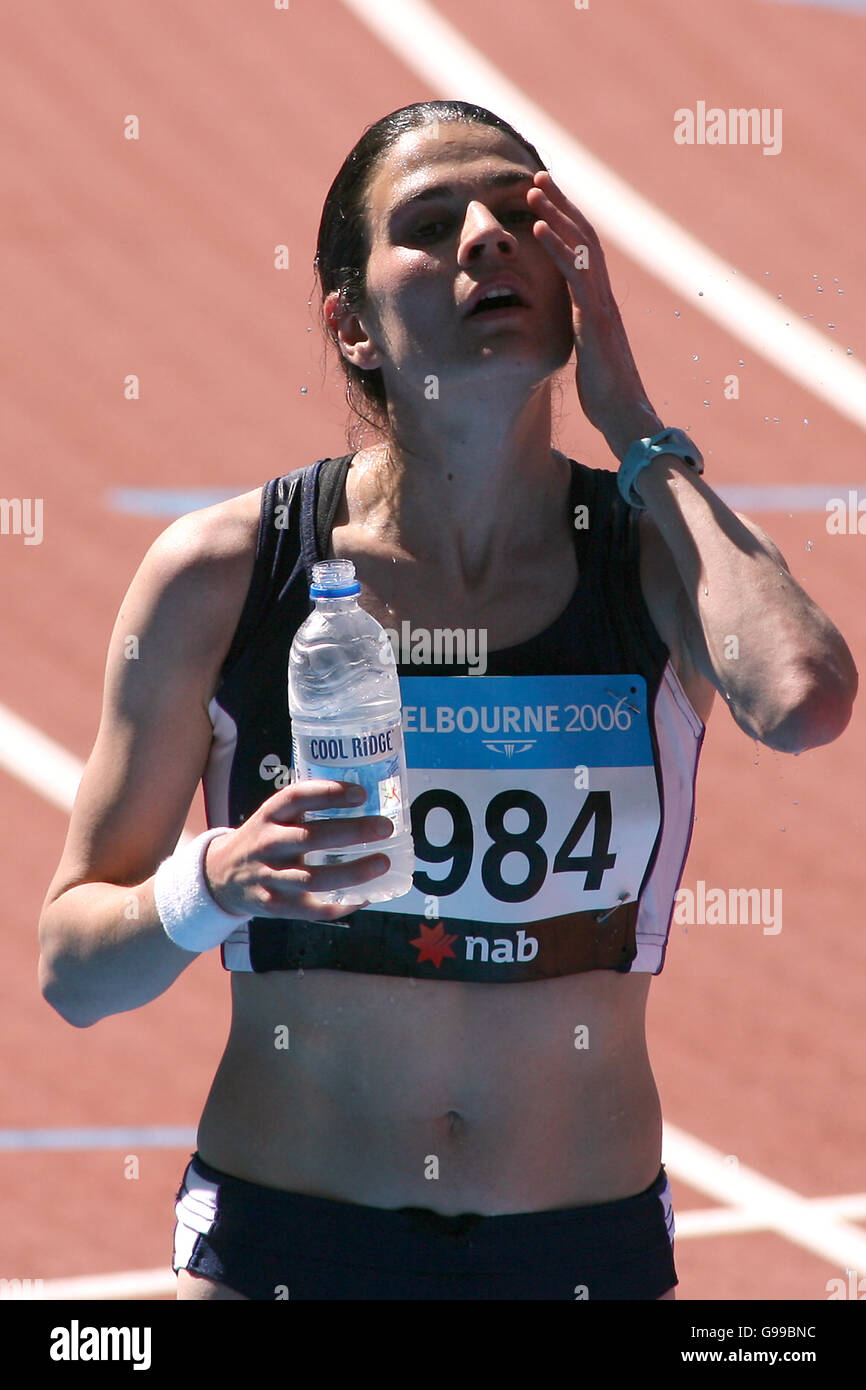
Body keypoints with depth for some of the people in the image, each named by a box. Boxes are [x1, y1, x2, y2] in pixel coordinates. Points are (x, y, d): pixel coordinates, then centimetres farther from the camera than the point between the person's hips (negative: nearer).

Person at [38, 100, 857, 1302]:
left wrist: (637, 432, -15)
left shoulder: (659, 554, -3)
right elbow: (70, 967, -1)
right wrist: (214, 885, -22)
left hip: (592, 1249, 1)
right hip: (279, 1250, -1)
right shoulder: (220, 577, -6)